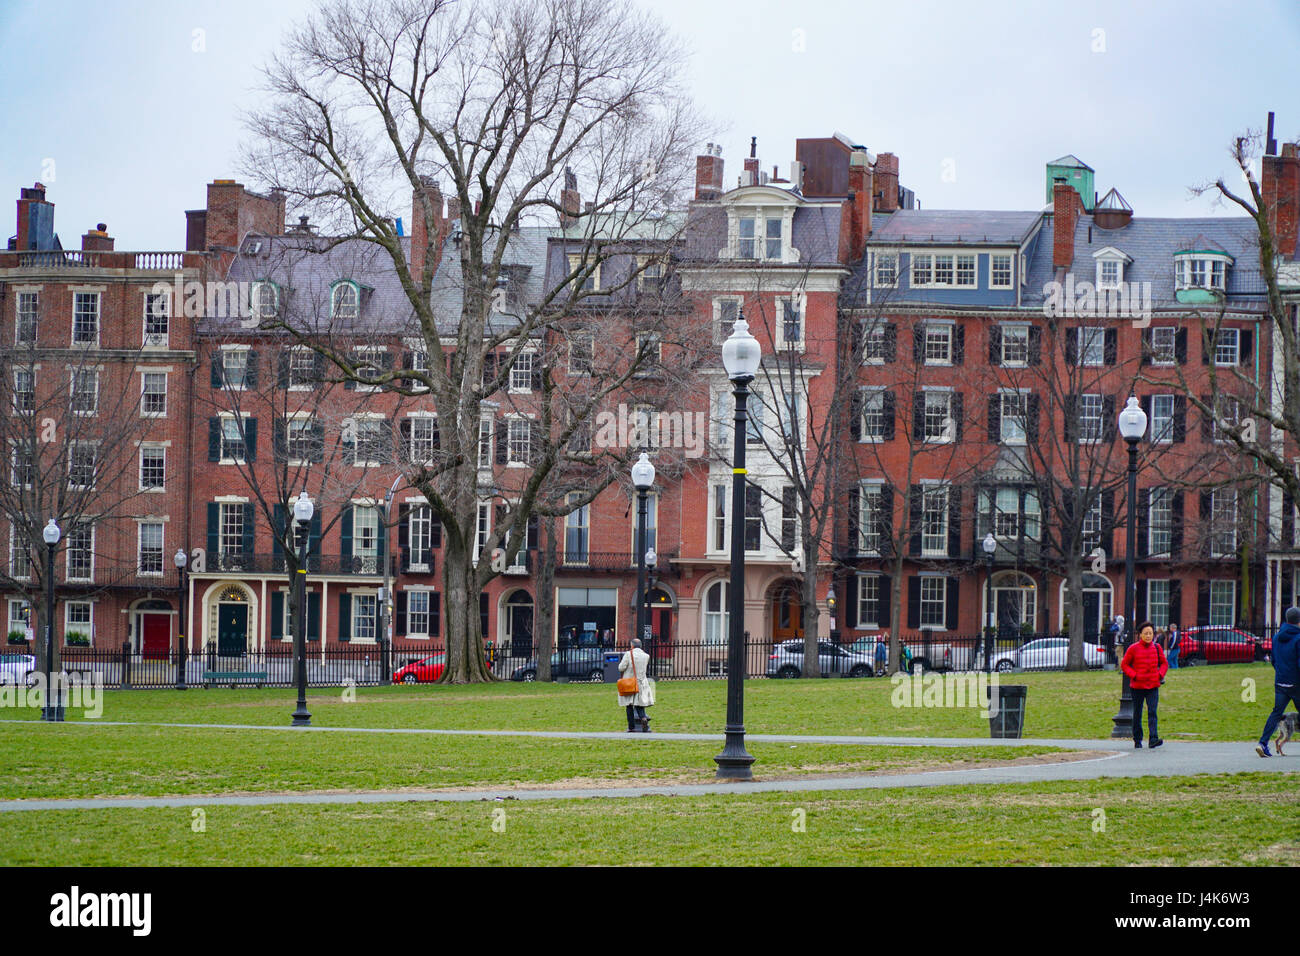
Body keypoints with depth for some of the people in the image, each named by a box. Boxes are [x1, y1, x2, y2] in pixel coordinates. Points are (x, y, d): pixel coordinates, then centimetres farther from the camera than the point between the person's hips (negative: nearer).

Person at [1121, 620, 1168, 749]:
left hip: (1153, 685, 1)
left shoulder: (1157, 648, 6)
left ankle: (1153, 739, -18)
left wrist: (1160, 674, 0)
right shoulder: (1133, 648, -3)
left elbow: (1164, 663, 18)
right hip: (1137, 685, -1)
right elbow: (1124, 664, 3)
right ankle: (1137, 740, 20)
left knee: (1152, 712, -11)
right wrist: (1134, 675, -10)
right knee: (1137, 714, 8)